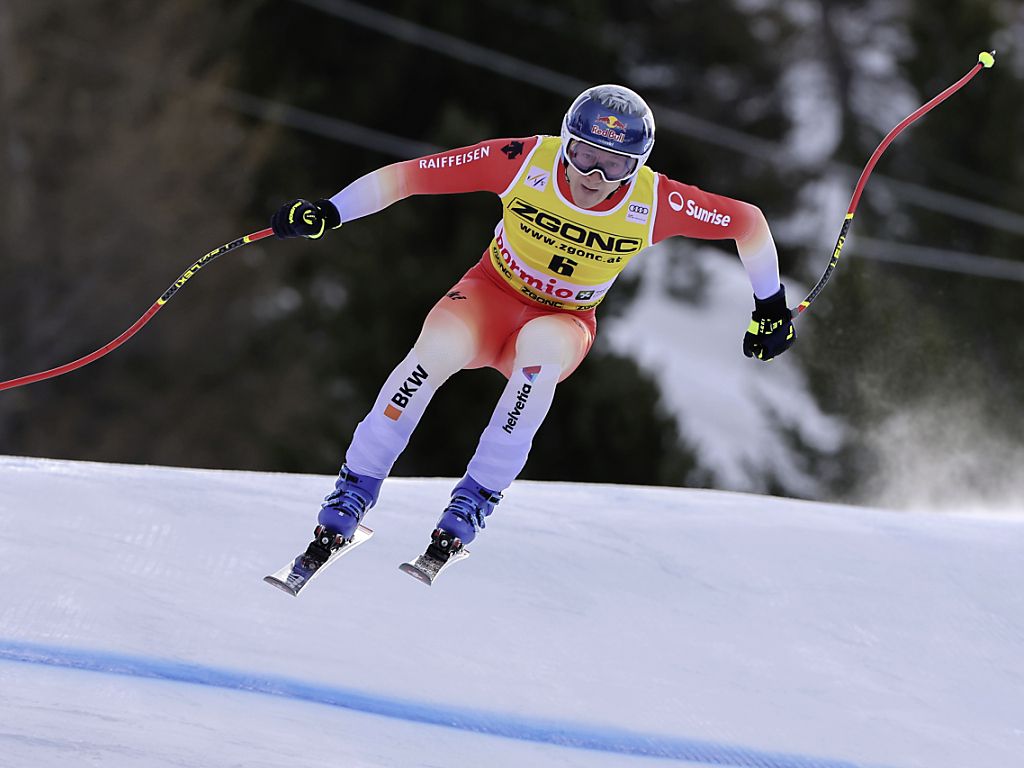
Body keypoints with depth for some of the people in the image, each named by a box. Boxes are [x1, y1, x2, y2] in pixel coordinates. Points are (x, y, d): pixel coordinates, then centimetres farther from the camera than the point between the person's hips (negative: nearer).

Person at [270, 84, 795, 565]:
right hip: (492, 294, 0)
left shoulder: (653, 203, -20)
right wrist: (328, 213, -26)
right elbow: (408, 175, -20)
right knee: (440, 345, -35)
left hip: (565, 322, 0)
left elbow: (748, 221, -6)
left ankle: (473, 502, -31)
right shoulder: (524, 163, -23)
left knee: (543, 344, -38)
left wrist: (771, 307, 4)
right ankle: (350, 498, -24)